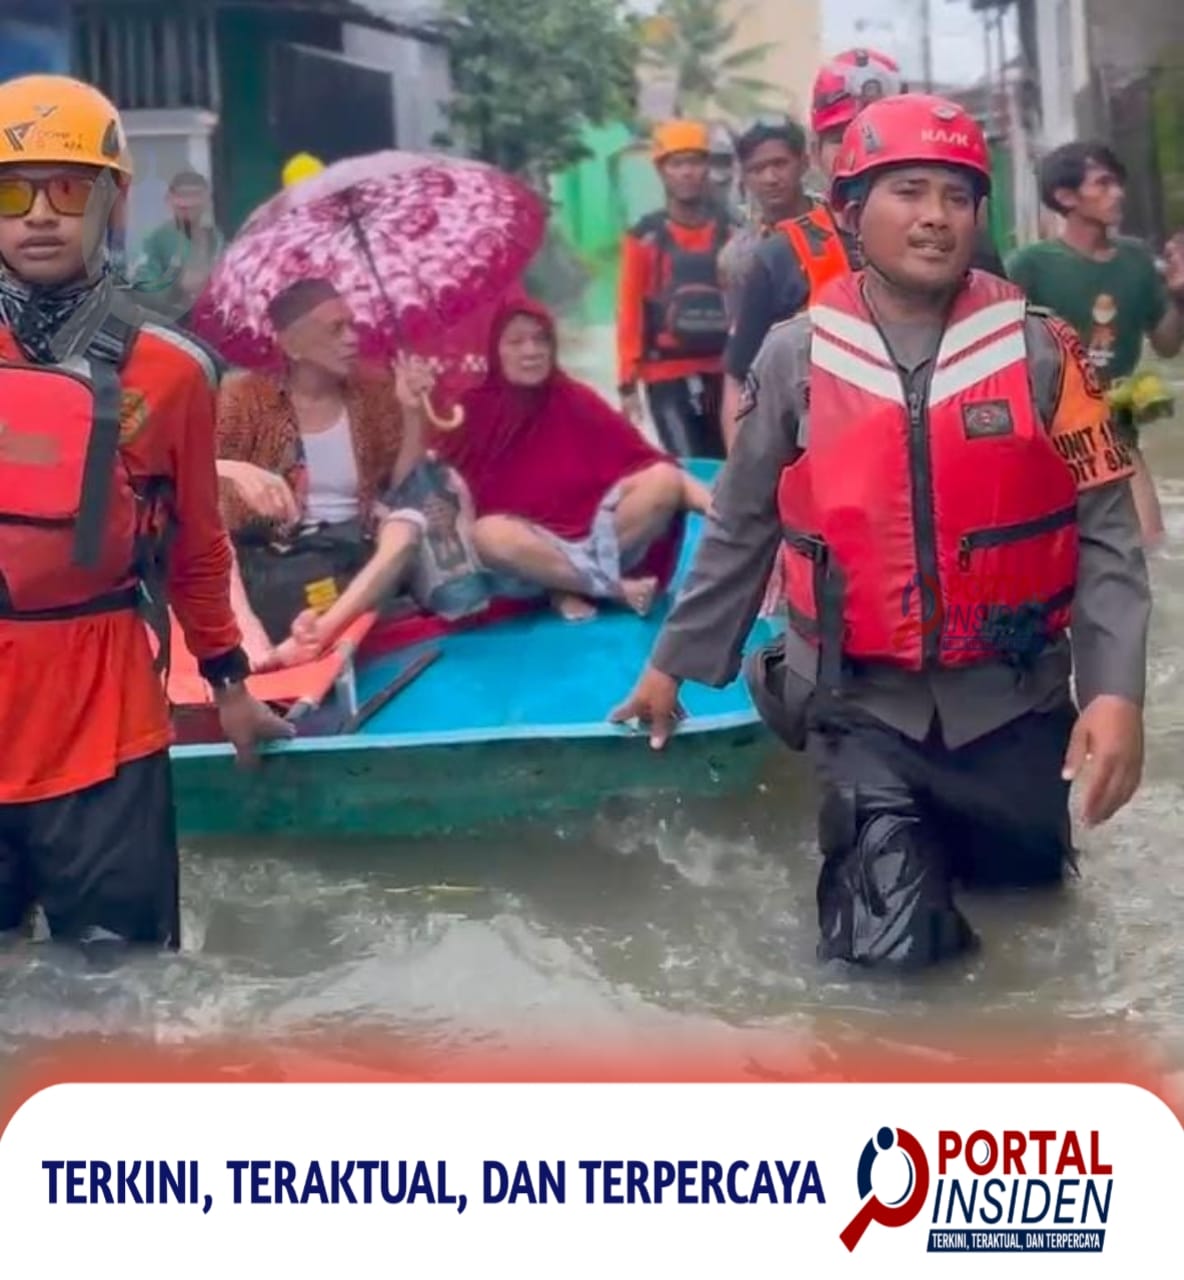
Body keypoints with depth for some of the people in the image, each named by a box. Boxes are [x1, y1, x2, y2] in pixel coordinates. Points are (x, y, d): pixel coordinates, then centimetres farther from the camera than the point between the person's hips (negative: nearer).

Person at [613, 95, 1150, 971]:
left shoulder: (1039, 351, -5)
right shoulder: (796, 359, -4)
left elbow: (1106, 533, -6)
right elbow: (740, 531, 8)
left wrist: (1115, 692, -18)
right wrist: (674, 666, 13)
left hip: (1009, 697, 1)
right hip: (864, 700, -1)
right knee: (890, 941, -9)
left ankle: (941, 826, 44)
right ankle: (879, 827, 24)